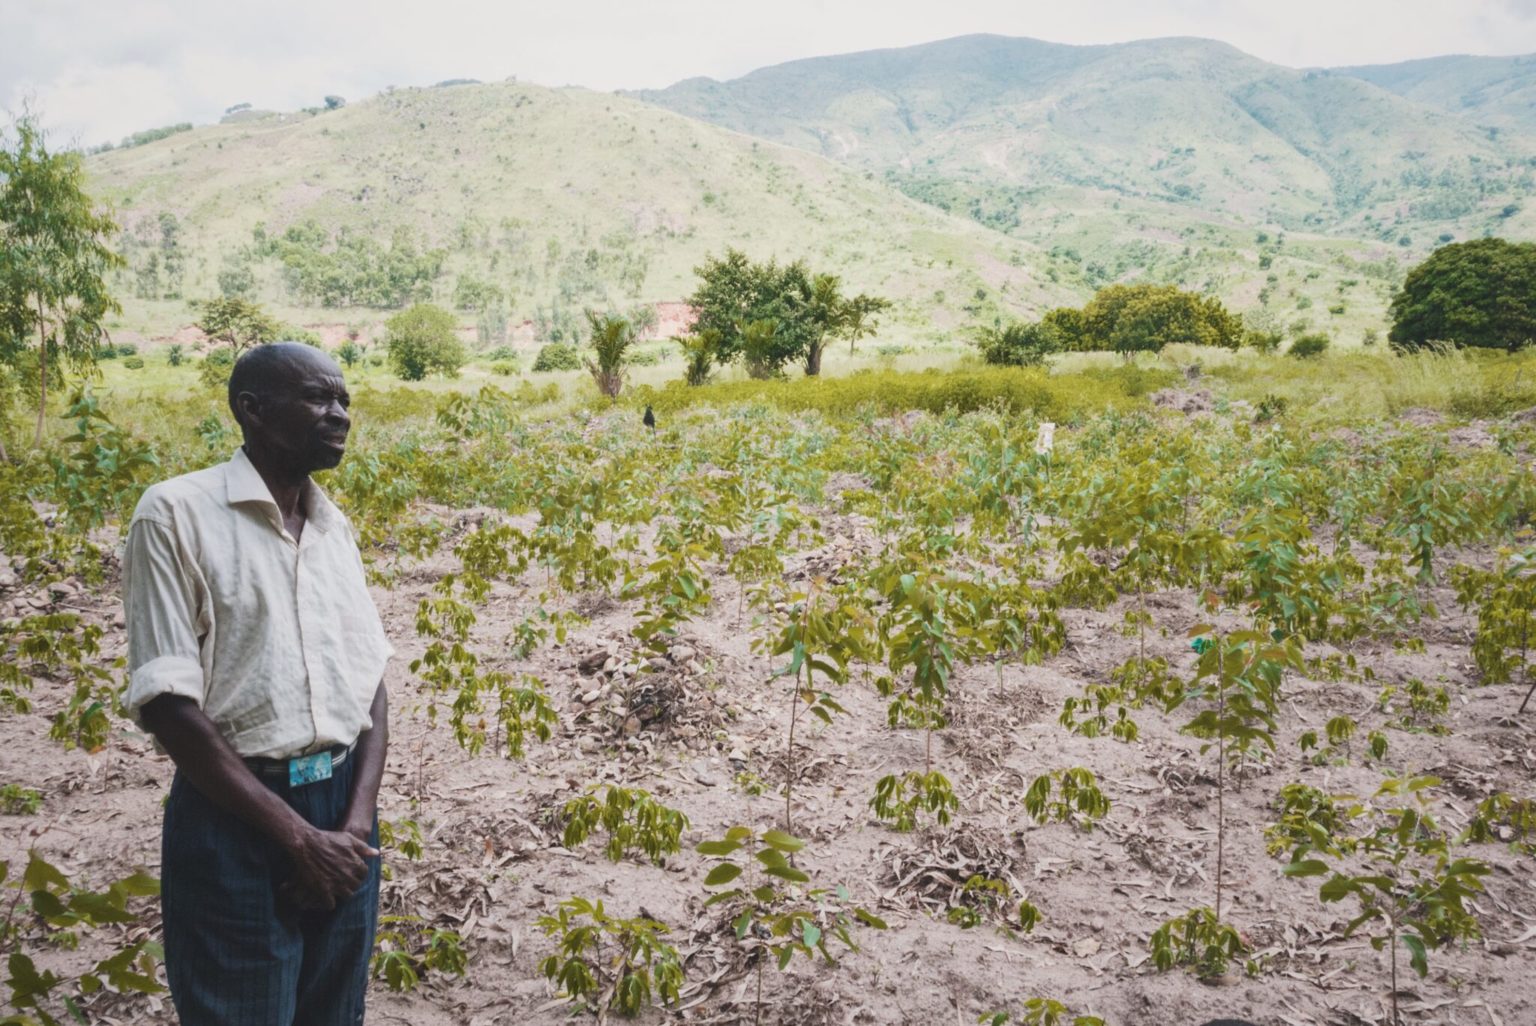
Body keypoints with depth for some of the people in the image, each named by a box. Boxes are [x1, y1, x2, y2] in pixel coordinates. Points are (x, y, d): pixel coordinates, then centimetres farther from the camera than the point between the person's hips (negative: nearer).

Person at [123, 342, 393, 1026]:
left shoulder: (334, 526, 9)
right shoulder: (178, 513, -10)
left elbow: (372, 682, 9)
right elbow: (167, 705, -14)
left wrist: (358, 820, -7)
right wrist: (296, 835, -15)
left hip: (343, 812, 6)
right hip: (235, 823, -5)